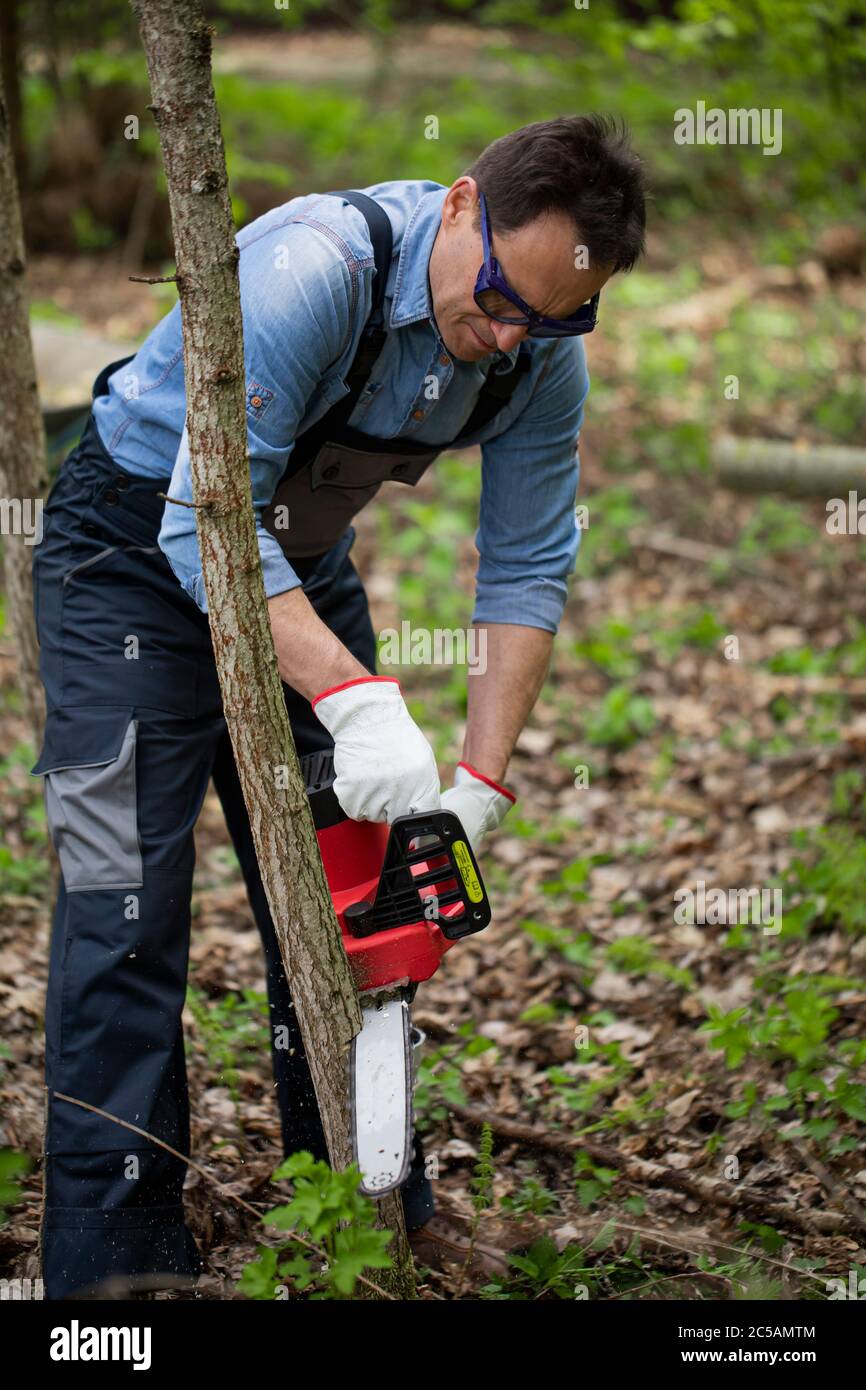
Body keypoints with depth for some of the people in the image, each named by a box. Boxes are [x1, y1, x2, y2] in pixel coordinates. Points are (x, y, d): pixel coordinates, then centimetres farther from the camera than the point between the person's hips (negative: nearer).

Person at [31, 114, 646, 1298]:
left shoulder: (544, 359, -13)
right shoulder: (313, 269, -34)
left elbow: (526, 573, -6)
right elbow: (207, 519, -36)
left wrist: (481, 786, -14)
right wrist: (356, 701, -44)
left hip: (303, 566, 6)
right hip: (137, 550, -6)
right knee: (129, 913, -11)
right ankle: (115, 1261, -7)